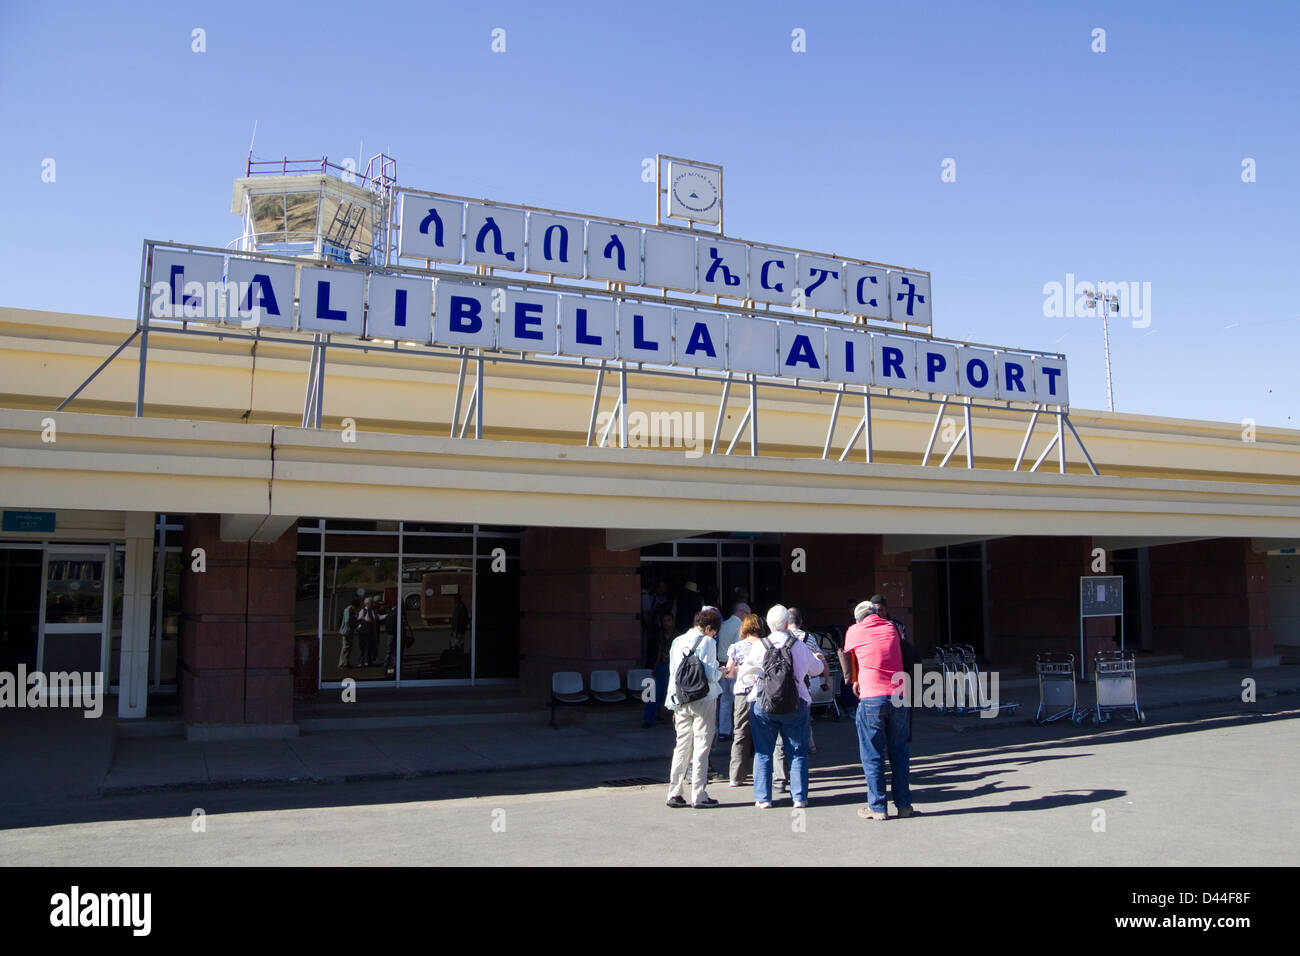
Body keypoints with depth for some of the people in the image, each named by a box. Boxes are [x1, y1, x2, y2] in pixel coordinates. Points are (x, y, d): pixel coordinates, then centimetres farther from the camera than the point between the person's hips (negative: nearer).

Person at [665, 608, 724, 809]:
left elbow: (672, 672, 13)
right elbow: (710, 674, -13)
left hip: (681, 701, 5)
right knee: (701, 747, 0)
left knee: (682, 747, 11)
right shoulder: (707, 642, -8)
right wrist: (722, 673, 6)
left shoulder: (677, 642, 10)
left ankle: (674, 793, 12)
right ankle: (699, 796, 2)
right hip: (703, 700, -5)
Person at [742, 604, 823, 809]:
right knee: (797, 752, 10)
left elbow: (743, 671, 7)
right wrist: (819, 659, 37)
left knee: (763, 752, 8)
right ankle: (799, 797, 8)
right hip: (795, 705, 0)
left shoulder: (759, 646, -4)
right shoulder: (800, 646, -2)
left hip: (763, 704, 0)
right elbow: (816, 670, 14)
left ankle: (763, 798, 8)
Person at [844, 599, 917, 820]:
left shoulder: (854, 631, 5)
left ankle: (878, 807, 5)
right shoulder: (892, 628, 12)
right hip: (898, 696, 3)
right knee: (899, 753, 11)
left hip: (871, 698, -3)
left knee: (872, 755, 4)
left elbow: (848, 657, 19)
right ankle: (903, 804, 15)